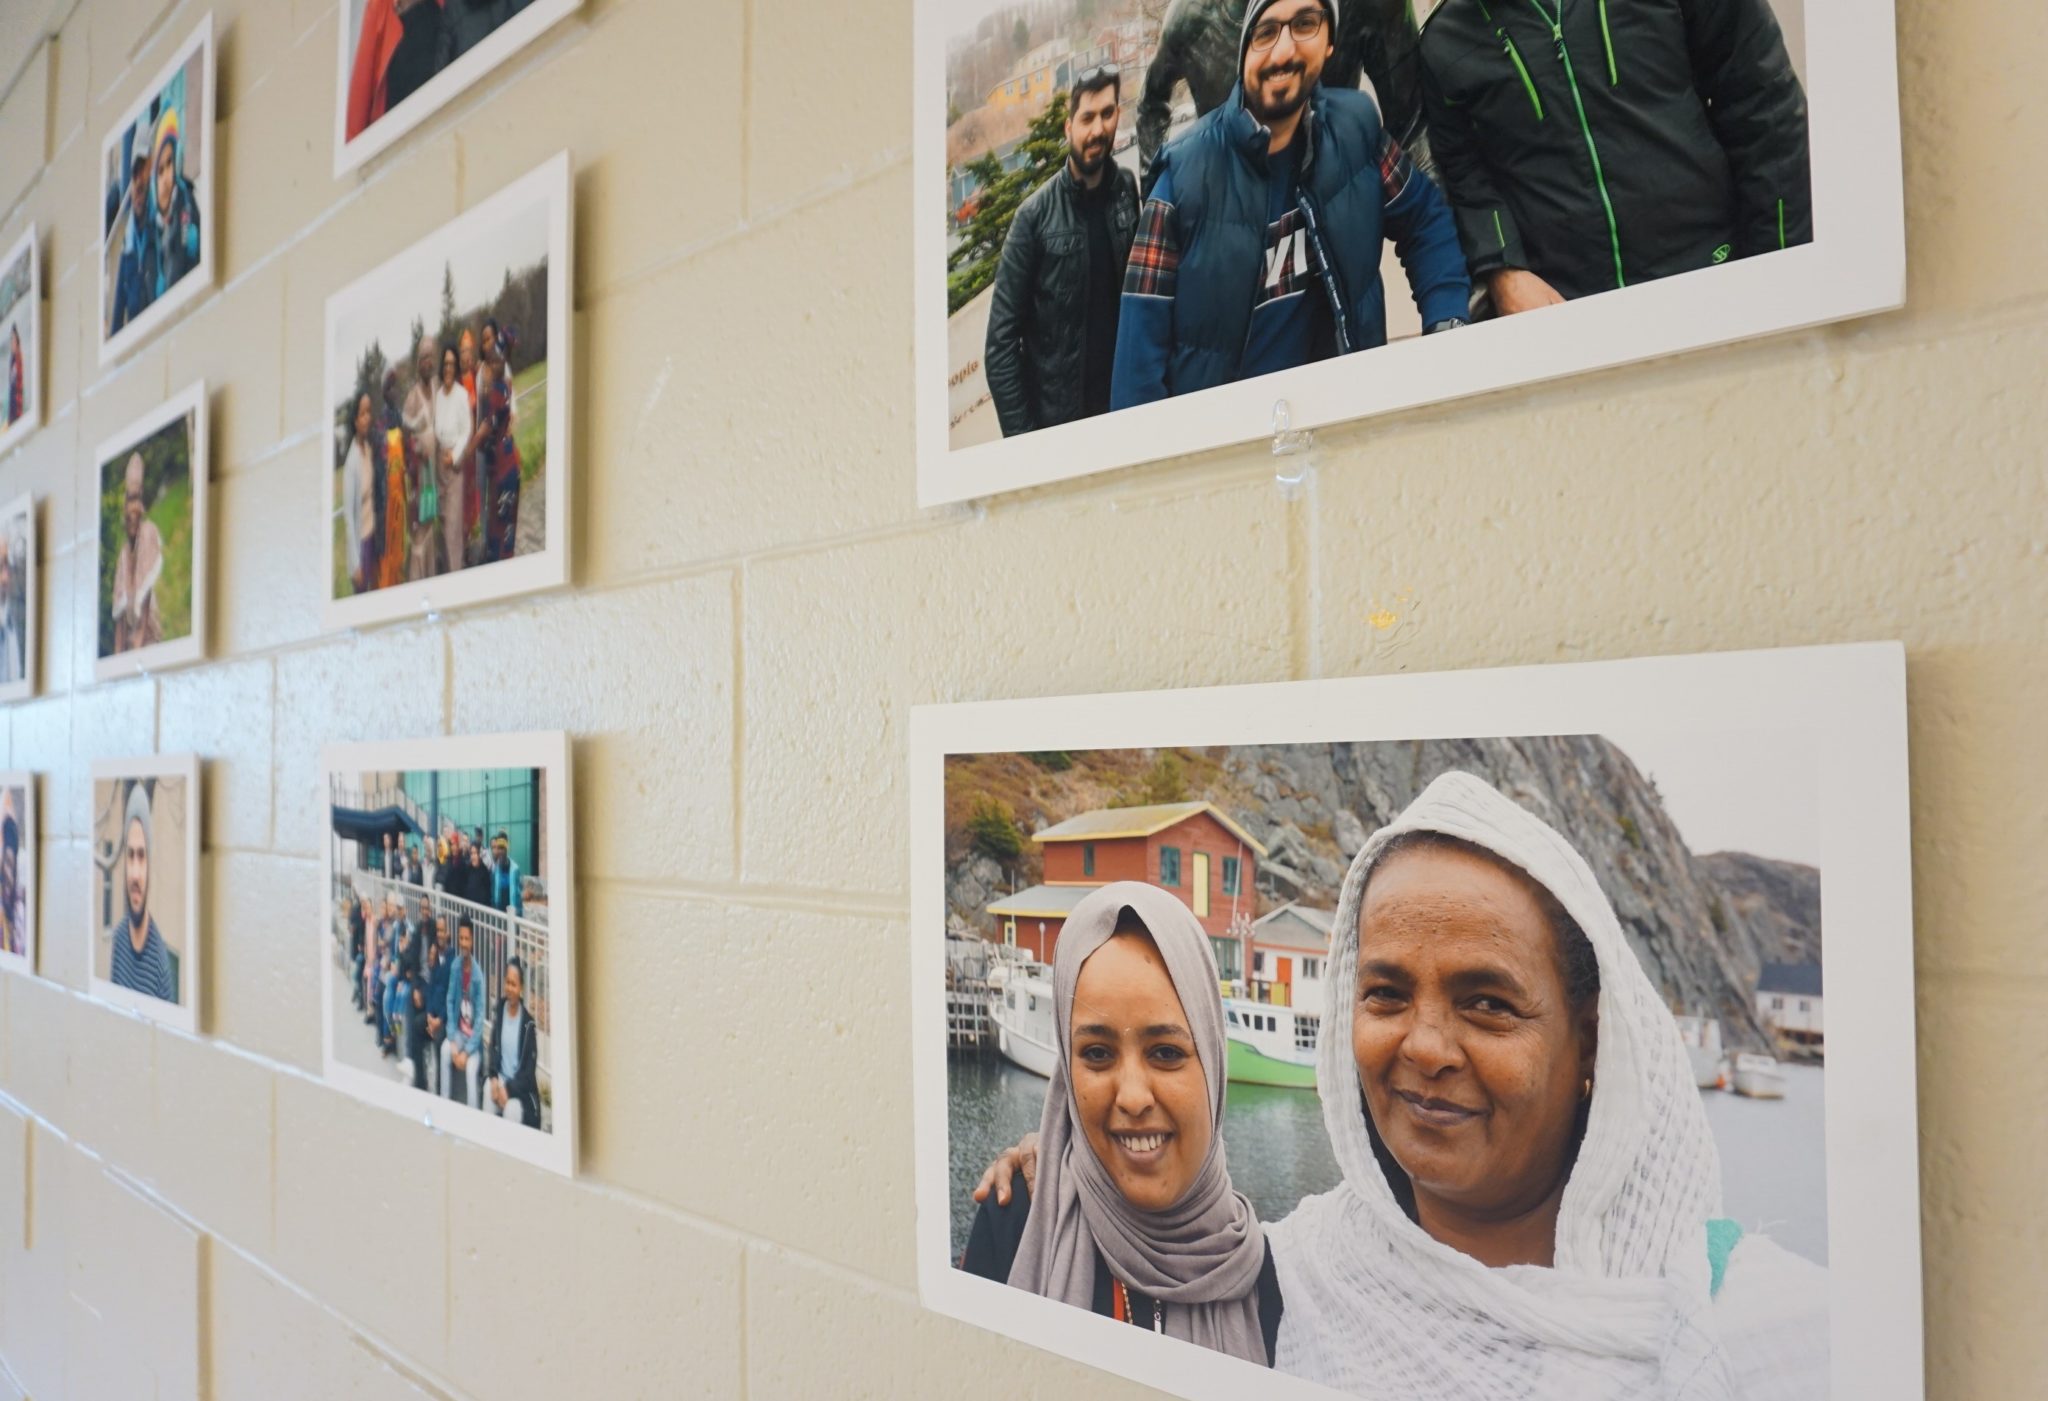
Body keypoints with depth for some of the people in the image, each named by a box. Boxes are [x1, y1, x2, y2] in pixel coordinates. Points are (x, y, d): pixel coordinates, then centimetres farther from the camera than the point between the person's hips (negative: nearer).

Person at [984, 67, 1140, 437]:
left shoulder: (1132, 193, 1)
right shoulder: (1035, 215, -9)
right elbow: (1002, 340, -10)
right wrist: (1020, 435, -13)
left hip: (1123, 409, 3)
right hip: (1053, 421, -3)